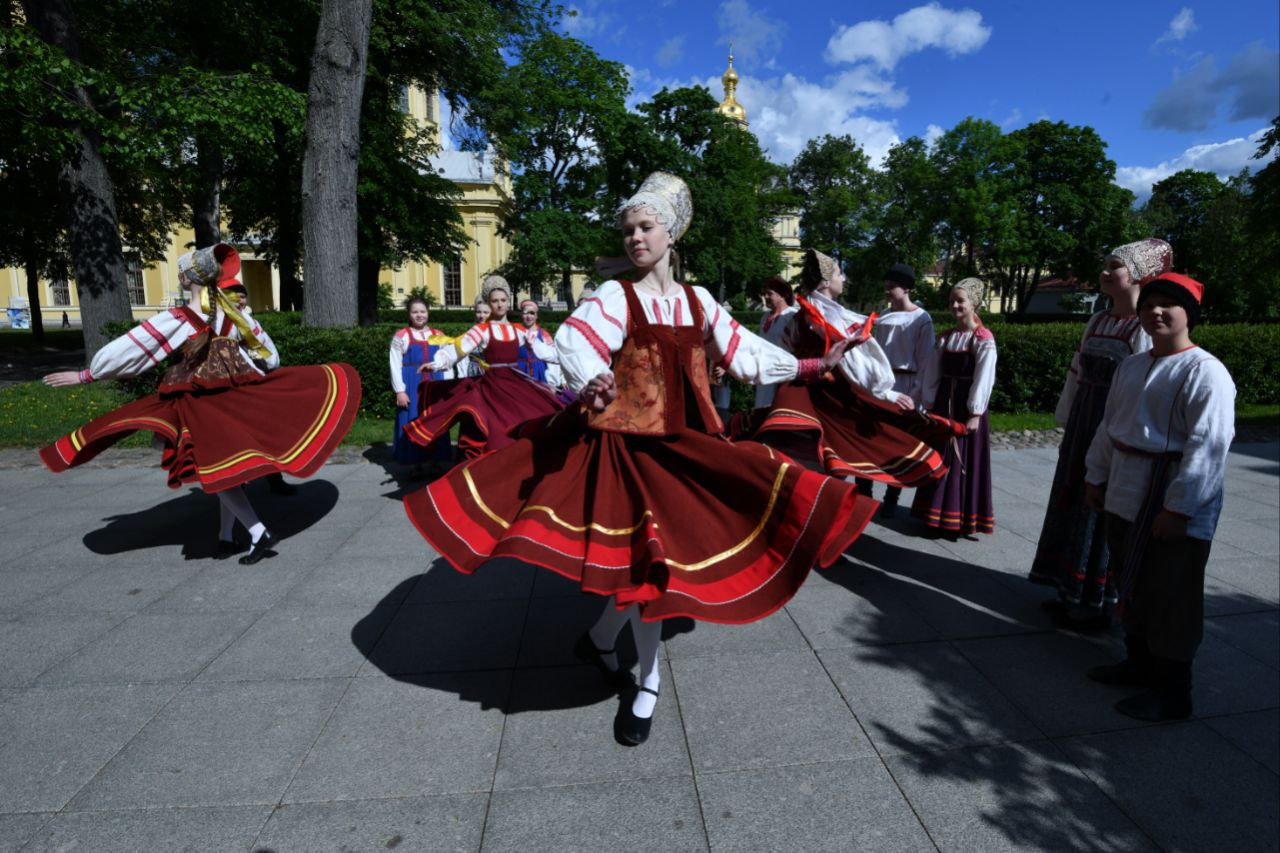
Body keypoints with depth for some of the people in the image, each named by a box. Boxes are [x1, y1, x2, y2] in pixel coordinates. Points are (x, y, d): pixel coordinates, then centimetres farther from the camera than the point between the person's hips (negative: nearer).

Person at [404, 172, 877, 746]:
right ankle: (648, 686, 15)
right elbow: (573, 340, -26)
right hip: (630, 441, -5)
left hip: (685, 445, 5)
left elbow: (745, 354, 13)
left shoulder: (698, 301, 9)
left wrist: (814, 365, 13)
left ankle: (600, 639, 34)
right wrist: (591, 386, -48)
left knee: (668, 549, 8)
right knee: (644, 550, -5)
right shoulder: (616, 296, -7)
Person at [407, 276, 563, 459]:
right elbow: (458, 348, -12)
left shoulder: (519, 330, 11)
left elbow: (542, 350, 15)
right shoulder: (482, 330, -1)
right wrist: (437, 363, -26)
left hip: (516, 383, 4)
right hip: (493, 384, -4)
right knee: (497, 432, -7)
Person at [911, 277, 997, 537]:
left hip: (967, 406, -6)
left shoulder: (984, 339, -10)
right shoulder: (945, 338, 9)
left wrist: (975, 413, -16)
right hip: (944, 403, 6)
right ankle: (936, 512, 23)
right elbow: (932, 373, 9)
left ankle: (962, 518, 11)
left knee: (964, 461, 0)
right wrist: (930, 404, 4)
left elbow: (983, 378, -14)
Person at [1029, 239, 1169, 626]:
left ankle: (1098, 603, 16)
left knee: (1101, 516, 1)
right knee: (1072, 509, 13)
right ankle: (1072, 592, 27)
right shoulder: (1098, 321, 10)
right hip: (1083, 429, 8)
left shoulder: (1147, 327, -13)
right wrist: (1067, 428, 15)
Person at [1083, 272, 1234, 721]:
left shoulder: (1205, 372, -16)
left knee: (1169, 597, 2)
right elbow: (1109, 426, 15)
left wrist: (1178, 507, -23)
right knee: (1132, 585, 19)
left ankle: (1172, 690, 18)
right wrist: (1096, 476, 15)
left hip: (1172, 502, -8)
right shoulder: (1132, 365, 9)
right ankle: (1139, 662, 37)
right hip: (1126, 495, 8)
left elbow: (1208, 447, -21)